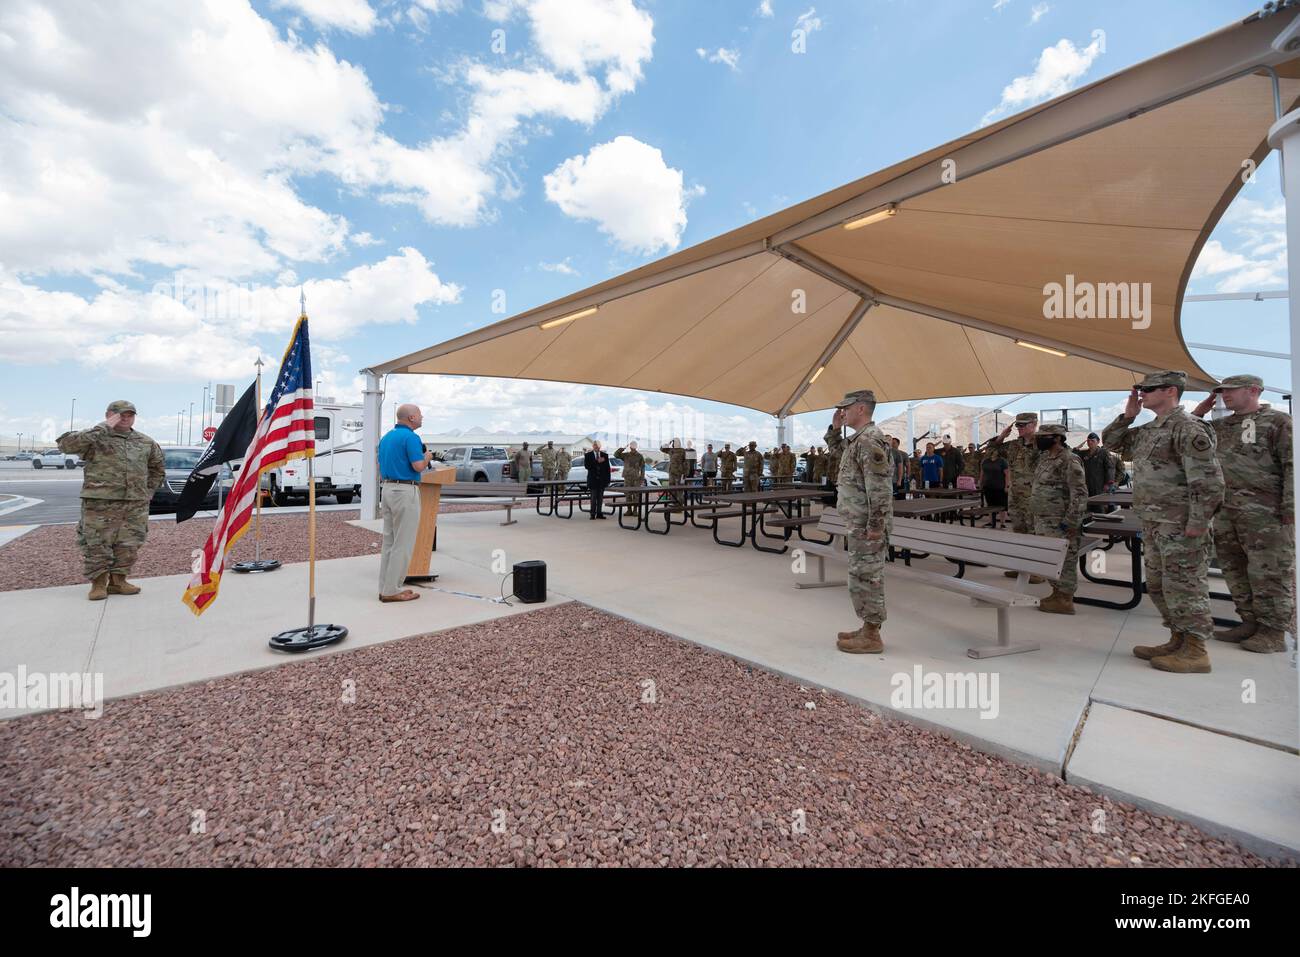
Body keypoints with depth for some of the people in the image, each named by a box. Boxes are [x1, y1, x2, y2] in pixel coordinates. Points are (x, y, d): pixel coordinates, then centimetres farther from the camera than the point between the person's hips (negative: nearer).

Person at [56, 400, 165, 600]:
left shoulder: (146, 442, 14)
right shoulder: (95, 438, 0)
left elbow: (158, 467, 27)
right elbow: (65, 444, -18)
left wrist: (149, 490, 17)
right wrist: (103, 428, -18)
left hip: (136, 504, 4)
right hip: (100, 502, -4)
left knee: (129, 545, 7)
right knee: (96, 544, 1)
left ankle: (118, 581, 19)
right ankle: (98, 583, 13)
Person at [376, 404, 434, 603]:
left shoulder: (386, 437, 15)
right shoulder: (410, 437, -13)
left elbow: (381, 467, 19)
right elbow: (418, 466, -19)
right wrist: (427, 457, -1)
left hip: (387, 489, 9)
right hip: (405, 491, -9)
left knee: (389, 541, 13)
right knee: (403, 543, -3)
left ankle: (385, 588, 18)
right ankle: (391, 591, 1)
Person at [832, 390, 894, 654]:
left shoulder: (869, 440, -18)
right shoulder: (860, 439, 14)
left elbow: (879, 487, -24)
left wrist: (875, 526, -23)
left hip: (867, 525, -11)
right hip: (859, 523, 11)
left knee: (867, 577, -2)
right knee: (862, 577, 16)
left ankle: (871, 637, 8)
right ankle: (868, 629, 27)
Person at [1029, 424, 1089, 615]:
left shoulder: (1069, 461, -16)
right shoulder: (1044, 458, 12)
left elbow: (1080, 494, -20)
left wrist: (1070, 522, -21)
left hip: (1060, 524, -9)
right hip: (1042, 521, 9)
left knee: (1064, 561, 0)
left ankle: (1065, 601, 8)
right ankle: (1056, 593, 27)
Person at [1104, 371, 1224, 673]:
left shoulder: (1188, 428, -15)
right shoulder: (1148, 430, 12)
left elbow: (1208, 479, -20)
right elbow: (1111, 441, 25)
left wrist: (1197, 523, -21)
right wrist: (1128, 415, 9)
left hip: (1180, 526, -9)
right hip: (1154, 524, 9)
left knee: (1184, 587, -2)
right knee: (1158, 586, 16)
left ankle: (1195, 652, 8)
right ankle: (1178, 642, 27)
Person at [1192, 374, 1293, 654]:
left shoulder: (1277, 421, -2)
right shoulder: (1220, 426, 15)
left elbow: (1293, 467, -8)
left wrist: (1290, 509, -15)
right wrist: (1199, 411, 9)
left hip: (1265, 513, -6)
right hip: (1225, 511, 7)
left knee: (1270, 573, -1)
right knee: (1234, 570, 11)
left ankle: (1274, 633, 7)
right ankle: (1250, 622, 22)